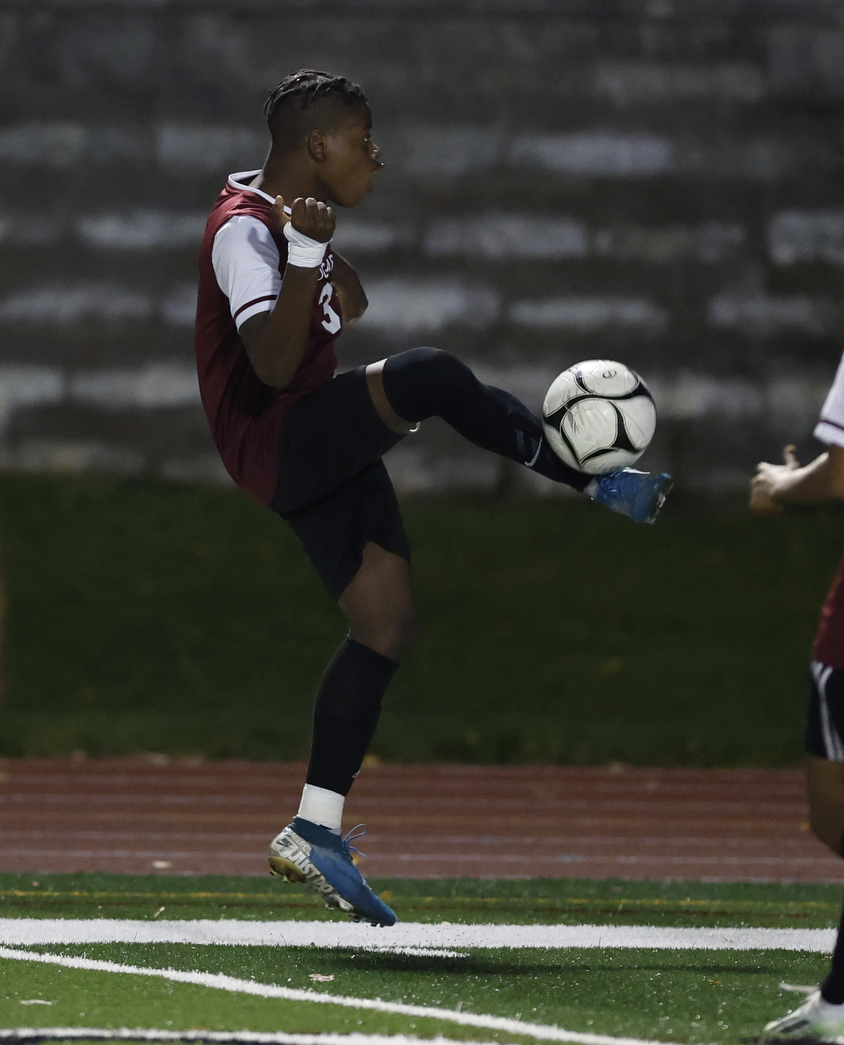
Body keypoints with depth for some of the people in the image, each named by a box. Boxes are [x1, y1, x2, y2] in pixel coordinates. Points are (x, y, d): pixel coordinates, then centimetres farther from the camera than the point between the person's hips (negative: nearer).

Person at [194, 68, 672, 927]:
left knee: (388, 621, 3)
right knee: (433, 375, -30)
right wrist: (305, 254, -38)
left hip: (320, 451, 10)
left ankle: (316, 832, 6)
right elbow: (275, 365, -31)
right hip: (275, 441, -10)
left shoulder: (284, 211, 14)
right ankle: (598, 481, -13)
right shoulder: (245, 230, -18)